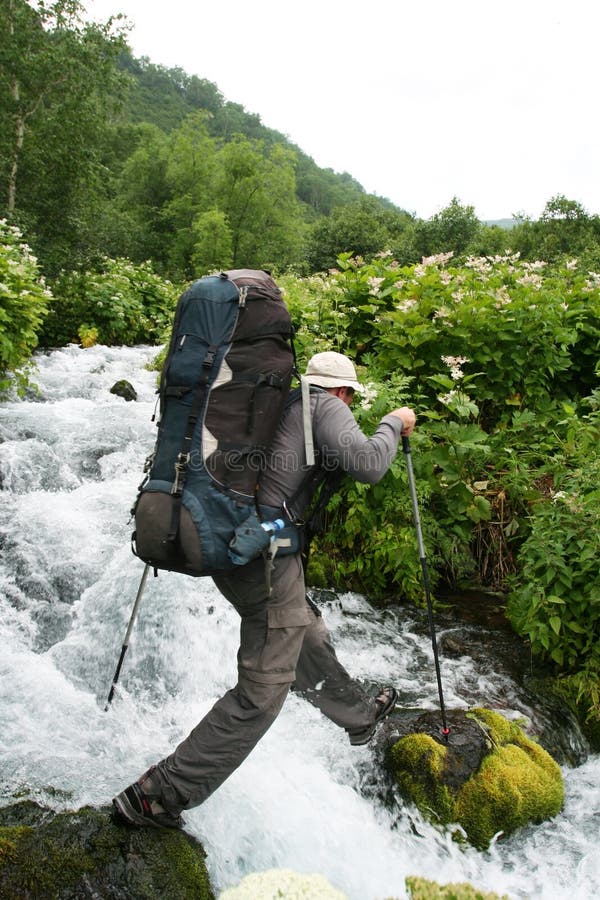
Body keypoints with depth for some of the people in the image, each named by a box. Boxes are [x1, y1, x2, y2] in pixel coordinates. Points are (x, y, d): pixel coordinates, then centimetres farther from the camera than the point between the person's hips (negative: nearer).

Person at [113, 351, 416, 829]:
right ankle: (158, 795, 5)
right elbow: (368, 465, -16)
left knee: (311, 639, 27)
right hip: (266, 555, -10)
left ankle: (360, 716, 50)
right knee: (262, 690, 0)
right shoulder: (326, 407, -3)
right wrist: (394, 424, -1)